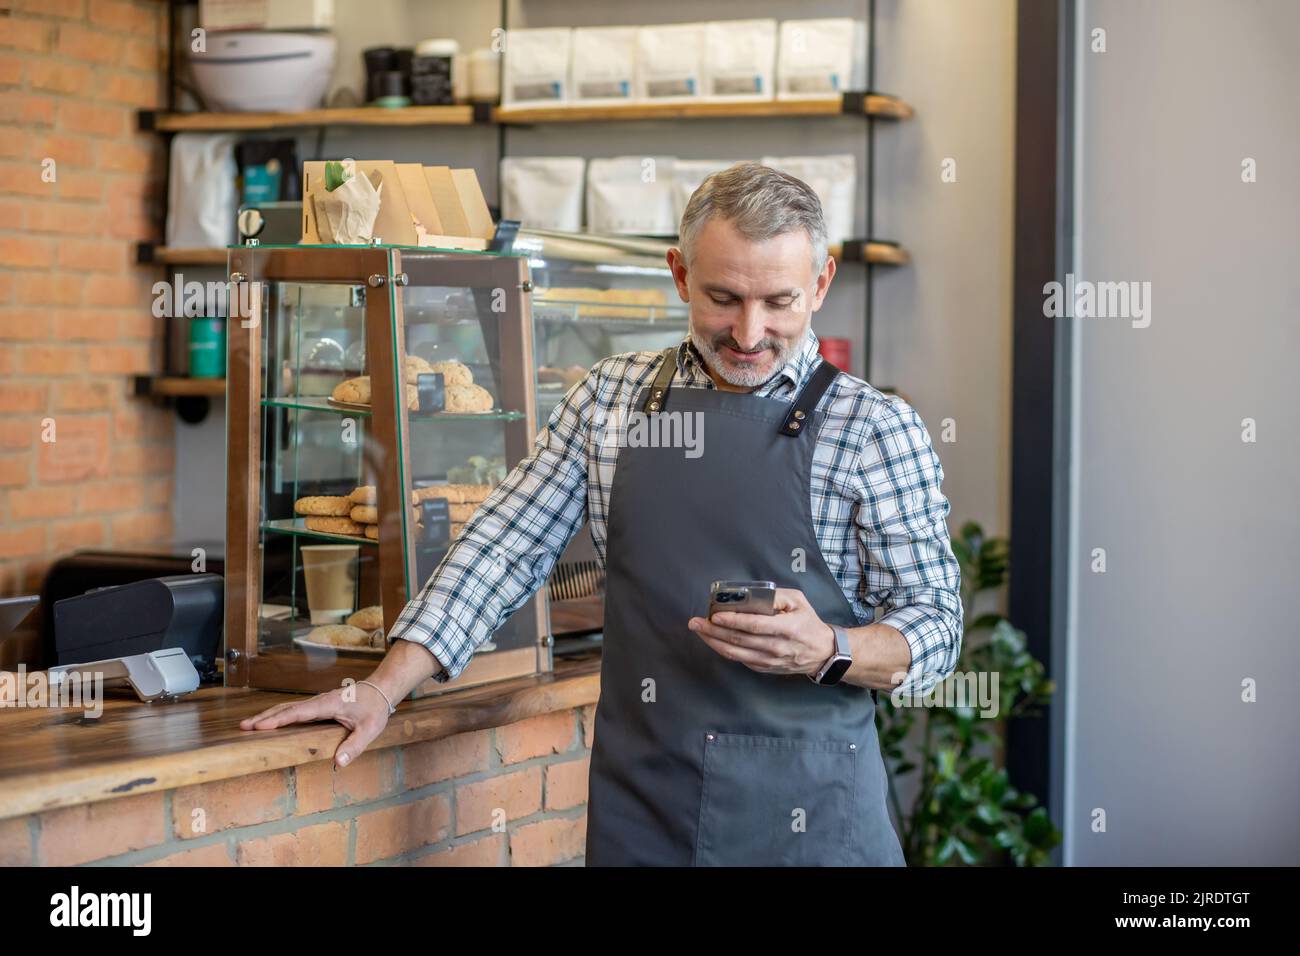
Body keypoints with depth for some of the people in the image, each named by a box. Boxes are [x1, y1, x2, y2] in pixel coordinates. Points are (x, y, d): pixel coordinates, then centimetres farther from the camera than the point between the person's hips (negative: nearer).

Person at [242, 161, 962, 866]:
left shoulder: (876, 429, -4)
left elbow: (934, 625, -3)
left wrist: (826, 651, -23)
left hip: (809, 815, -2)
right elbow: (505, 548, 8)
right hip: (638, 806, 3)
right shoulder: (611, 395, 6)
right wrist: (383, 689, 0)